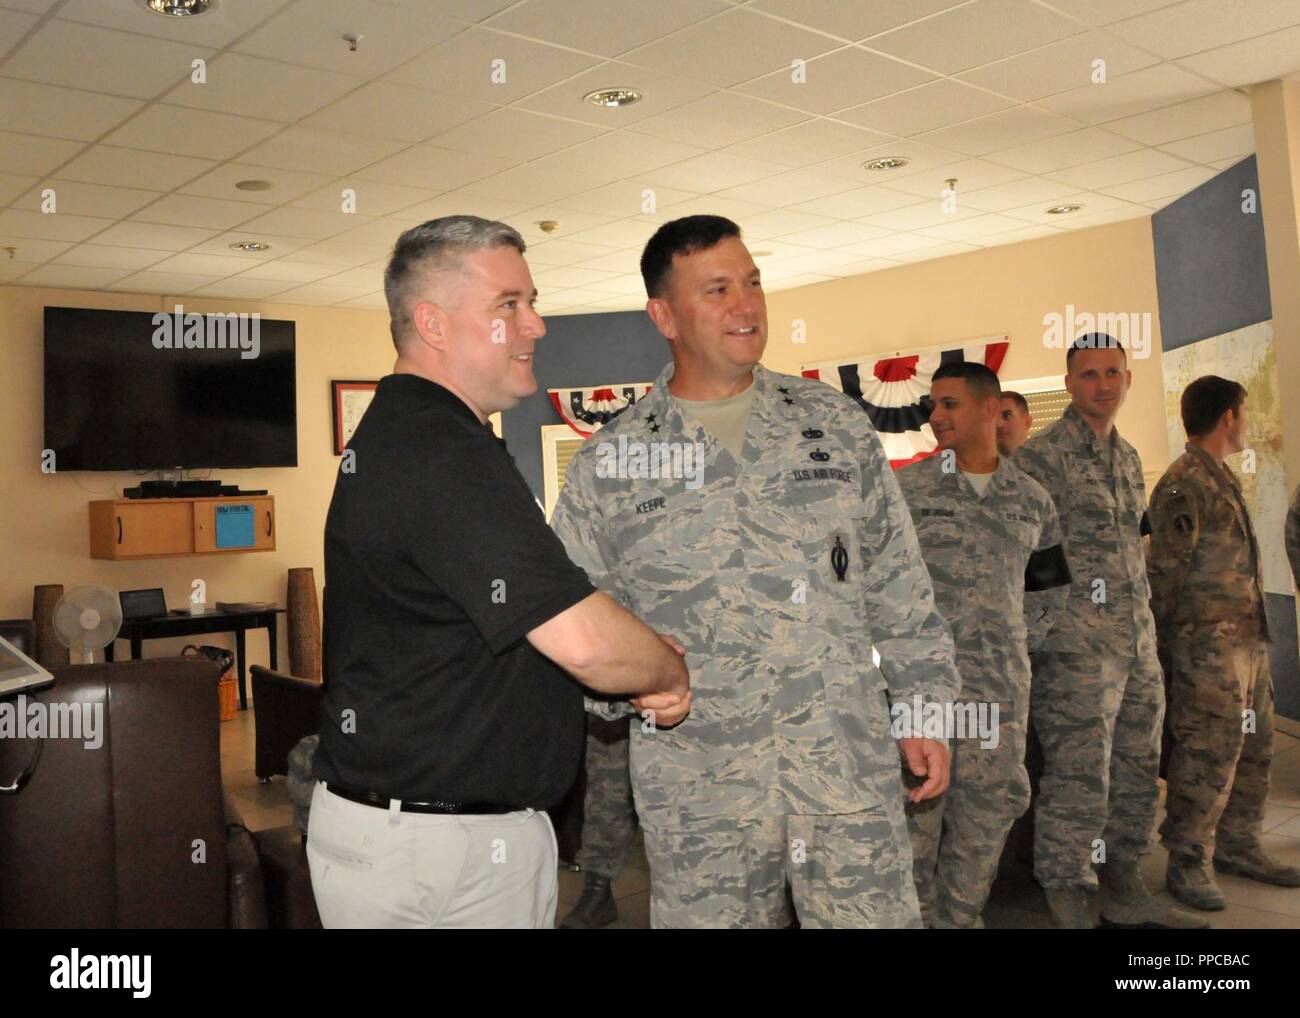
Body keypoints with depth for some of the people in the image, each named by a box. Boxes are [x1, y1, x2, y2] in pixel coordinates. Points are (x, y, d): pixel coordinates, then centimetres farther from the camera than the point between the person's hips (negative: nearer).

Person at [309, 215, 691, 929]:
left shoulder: (393, 431, 11)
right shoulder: (443, 453, -23)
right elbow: (584, 641, -29)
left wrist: (647, 669, 4)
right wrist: (672, 670, -7)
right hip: (450, 845, -10)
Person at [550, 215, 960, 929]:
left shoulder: (836, 424, 7)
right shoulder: (610, 462, 2)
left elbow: (899, 585, 10)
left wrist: (924, 709, 7)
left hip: (851, 764, 1)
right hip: (696, 787, -1)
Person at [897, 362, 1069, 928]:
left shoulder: (1031, 499, 9)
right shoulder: (905, 488, -1)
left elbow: (1052, 584, 21)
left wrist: (1024, 638, 13)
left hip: (1002, 684, 4)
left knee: (990, 805, 9)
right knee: (917, 804, 0)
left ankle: (960, 916, 26)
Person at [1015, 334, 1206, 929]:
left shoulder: (1128, 457, 17)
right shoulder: (1041, 457, -8)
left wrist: (1145, 629, 22)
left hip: (1137, 641, 8)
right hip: (1077, 647, -8)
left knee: (1137, 774, 14)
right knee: (1079, 781, -8)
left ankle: (1125, 893, 28)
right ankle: (1068, 907, 3)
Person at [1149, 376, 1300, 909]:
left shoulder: (1221, 478, 17)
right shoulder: (1183, 484, -14)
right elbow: (1163, 571, -16)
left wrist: (1255, 633, 19)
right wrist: (1164, 638, -13)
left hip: (1248, 640, 10)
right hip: (1209, 645, -10)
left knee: (1253, 749, 15)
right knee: (1208, 754, -5)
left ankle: (1237, 846, 28)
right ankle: (1187, 862, 5)